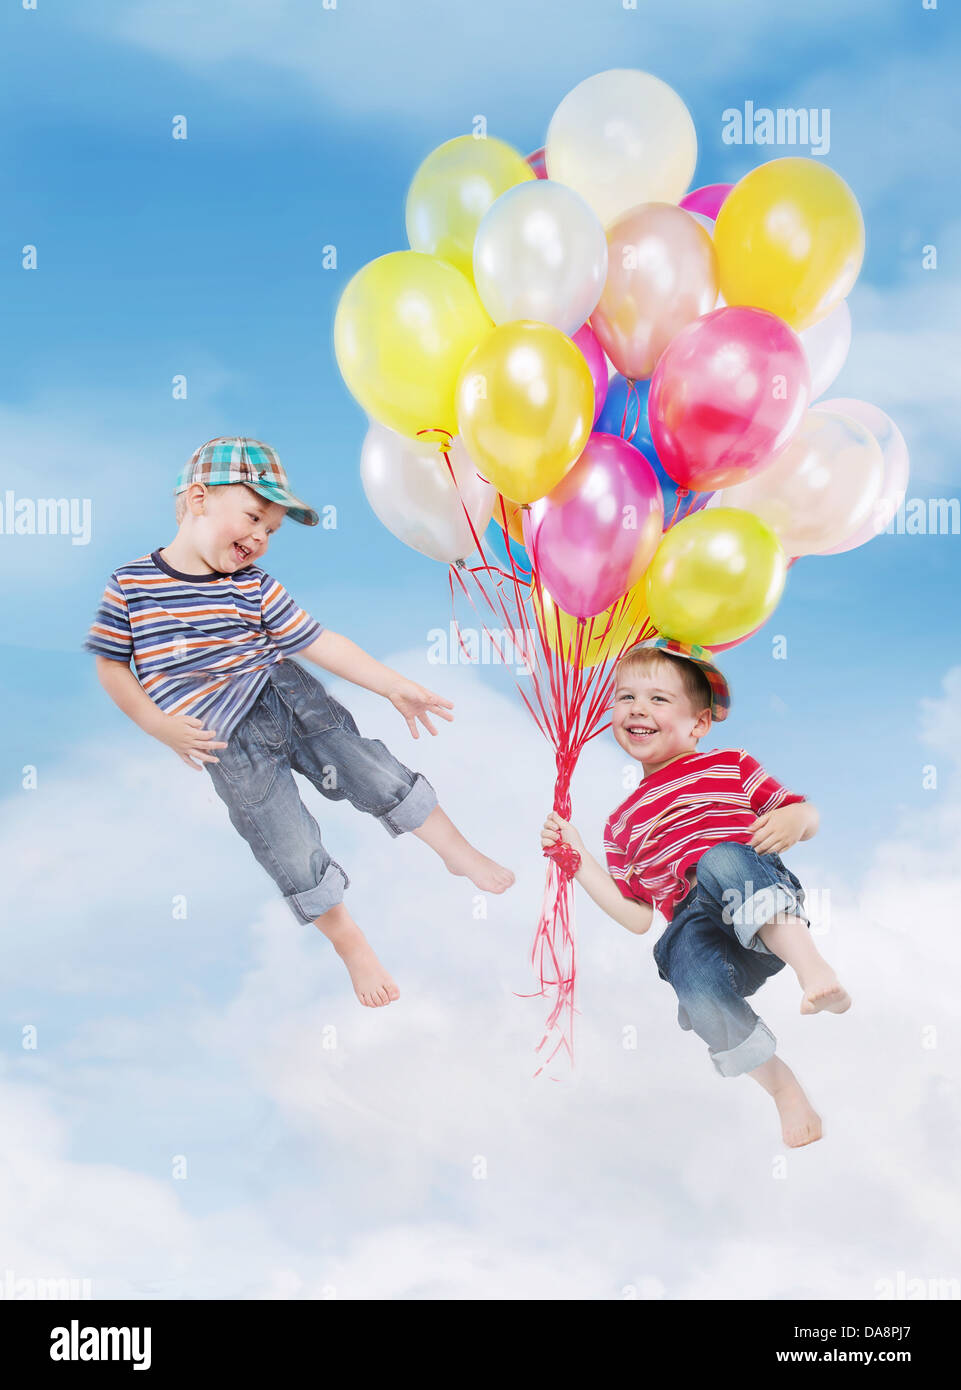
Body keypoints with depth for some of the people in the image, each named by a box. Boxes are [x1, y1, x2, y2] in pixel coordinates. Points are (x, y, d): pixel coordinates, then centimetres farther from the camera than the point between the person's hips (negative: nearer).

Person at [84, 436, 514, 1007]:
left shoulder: (254, 586, 2)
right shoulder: (130, 584, -4)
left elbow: (319, 641, 4)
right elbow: (111, 665, 3)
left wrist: (395, 686, 1)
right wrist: (160, 726, -7)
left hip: (285, 694, 2)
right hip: (222, 739, -2)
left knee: (370, 768, -6)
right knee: (288, 847, -5)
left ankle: (458, 850, 13)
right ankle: (348, 939, 14)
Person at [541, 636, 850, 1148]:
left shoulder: (731, 766, 23)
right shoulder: (623, 823, 31)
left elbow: (809, 814, 18)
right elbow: (637, 916, 24)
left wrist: (793, 820, -7)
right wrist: (578, 859, 17)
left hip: (766, 911, -2)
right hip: (692, 928, 2)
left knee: (722, 858, -36)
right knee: (699, 989, -34)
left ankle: (814, 968, -47)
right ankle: (782, 1087, -12)